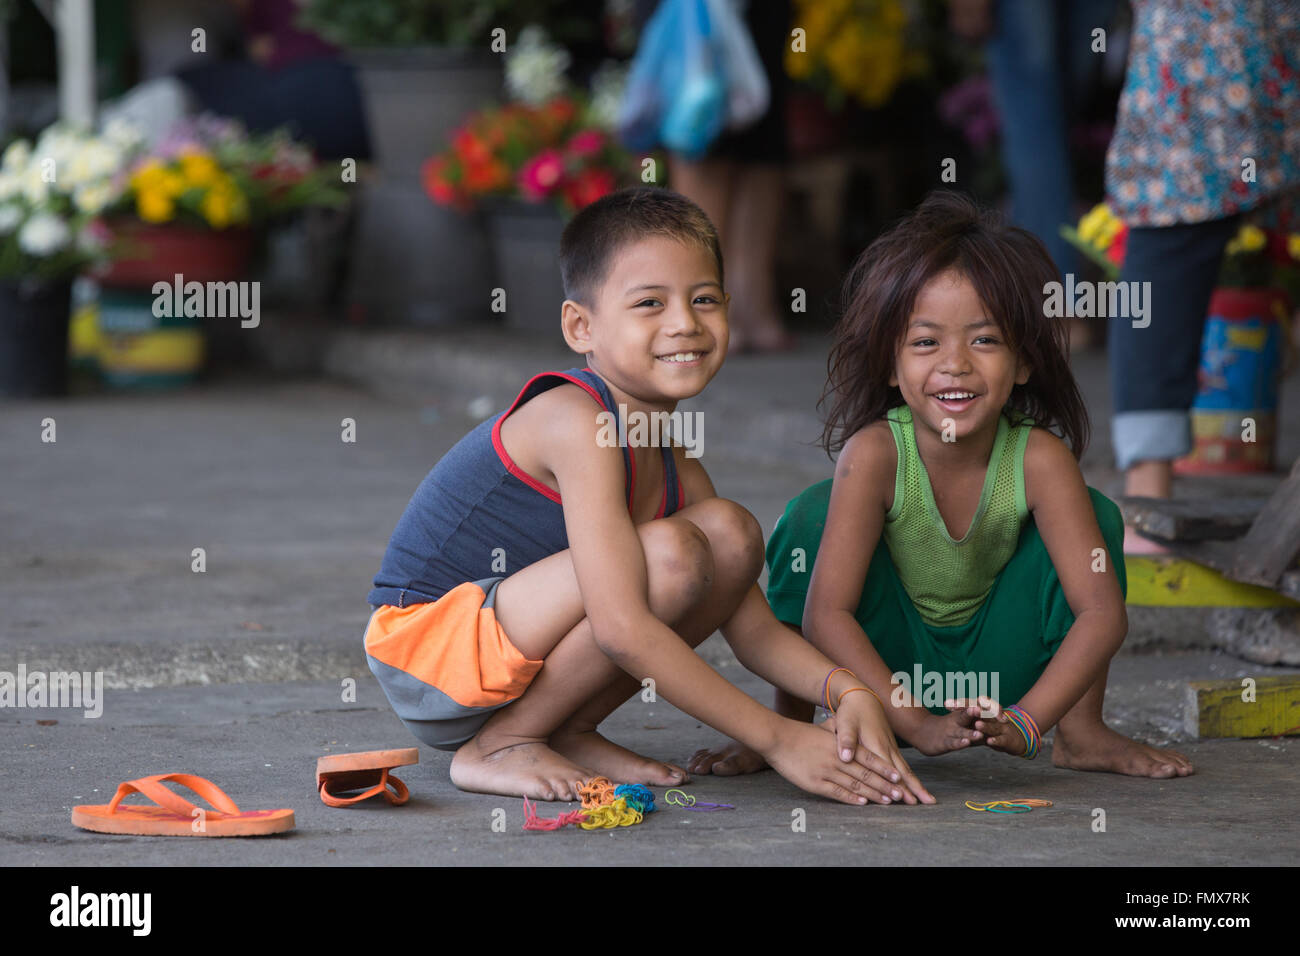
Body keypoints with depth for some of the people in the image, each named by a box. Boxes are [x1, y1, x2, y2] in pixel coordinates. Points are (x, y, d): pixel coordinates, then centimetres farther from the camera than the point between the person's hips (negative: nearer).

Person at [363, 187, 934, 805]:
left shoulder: (676, 471, 5)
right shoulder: (577, 421, -23)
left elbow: (753, 629, 8)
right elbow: (621, 627, -29)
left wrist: (848, 691, -15)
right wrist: (776, 738, -27)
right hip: (422, 644, -9)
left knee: (730, 533, -2)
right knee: (668, 552, -26)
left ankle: (568, 732, 0)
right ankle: (497, 747, -12)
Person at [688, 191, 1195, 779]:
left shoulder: (1038, 458, -20)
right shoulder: (875, 453, -23)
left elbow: (1103, 612, -26)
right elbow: (825, 613, -30)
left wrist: (1024, 723, -40)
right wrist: (917, 724, -40)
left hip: (994, 670, 2)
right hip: (887, 665, -1)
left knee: (1096, 514, -17)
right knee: (812, 516, -26)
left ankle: (1081, 733, -4)